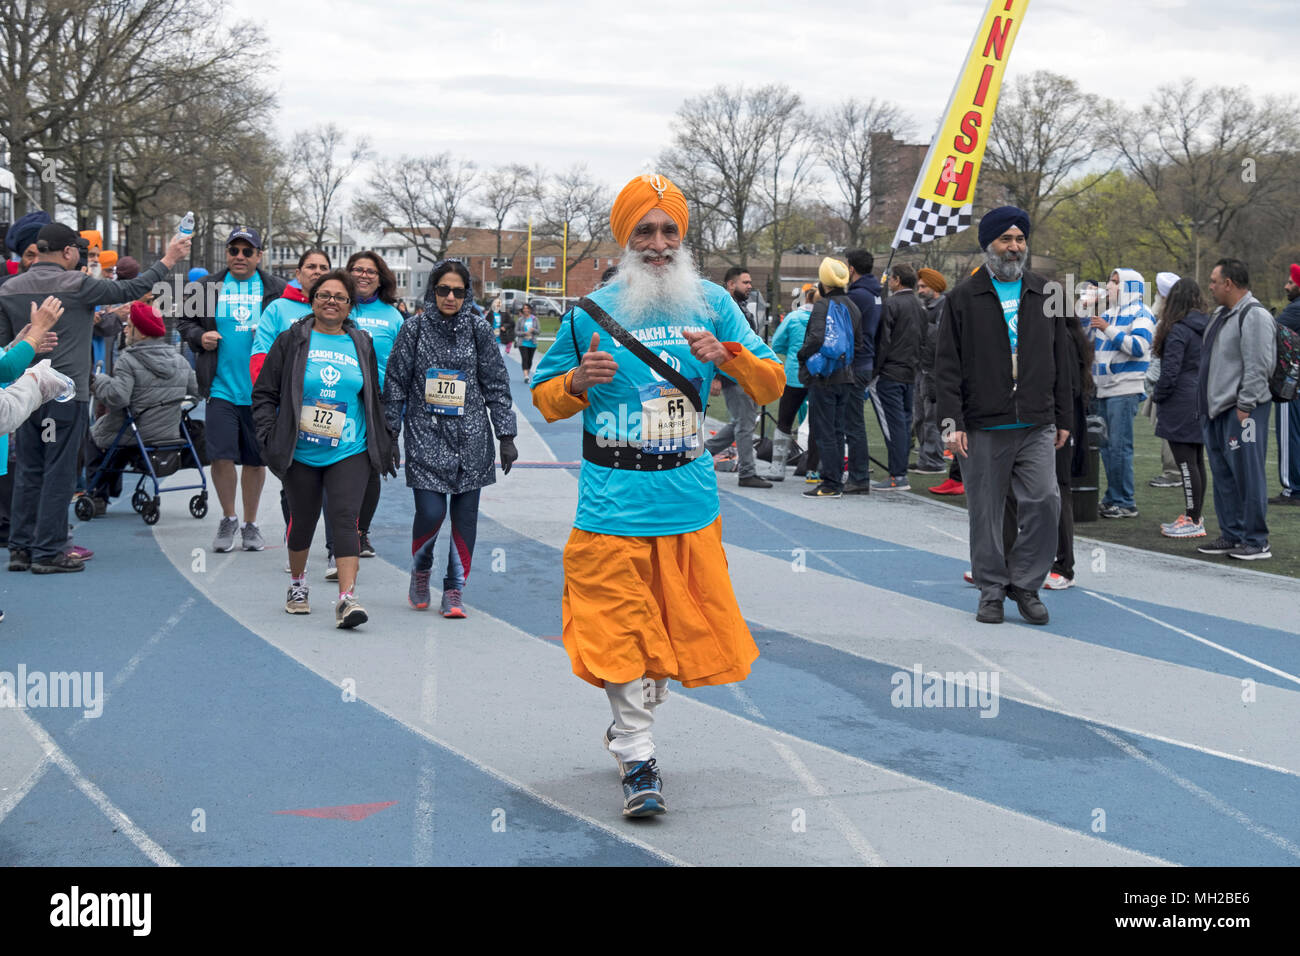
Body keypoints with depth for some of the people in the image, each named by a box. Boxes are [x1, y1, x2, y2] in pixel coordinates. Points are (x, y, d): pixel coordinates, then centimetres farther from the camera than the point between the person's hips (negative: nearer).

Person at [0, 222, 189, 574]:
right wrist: (168, 260, 4)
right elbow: (130, 290, -5)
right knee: (59, 473, -1)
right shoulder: (76, 285, -10)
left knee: (28, 472, 12)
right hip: (66, 395, -6)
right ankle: (48, 552, 1)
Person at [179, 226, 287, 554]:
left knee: (256, 459, 8)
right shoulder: (208, 287, 8)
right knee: (221, 455, -5)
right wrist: (199, 337, -3)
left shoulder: (278, 290, 4)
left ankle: (250, 524, 23)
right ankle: (228, 518, 16)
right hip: (221, 388, 0)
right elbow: (186, 322, 17)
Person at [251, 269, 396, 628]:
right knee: (303, 520, 11)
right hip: (301, 453, 0)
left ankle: (347, 598, -20)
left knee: (345, 517, -14)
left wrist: (386, 444, 17)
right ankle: (298, 585, 35)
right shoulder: (291, 341, 2)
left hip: (350, 452, 0)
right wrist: (269, 436, -6)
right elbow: (264, 393, 4)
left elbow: (374, 399, 19)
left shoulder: (362, 344, 10)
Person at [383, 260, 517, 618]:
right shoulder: (414, 329, 2)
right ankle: (421, 569, 18)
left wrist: (506, 437, 4)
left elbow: (497, 385, 7)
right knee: (430, 512, -11)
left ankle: (454, 592, 12)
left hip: (471, 437, 1)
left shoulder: (478, 329, 4)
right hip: (426, 435, -1)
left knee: (465, 516, 2)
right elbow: (395, 383, 6)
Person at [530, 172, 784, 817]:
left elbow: (771, 387, 4)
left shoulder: (712, 304, 5)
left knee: (684, 627, 10)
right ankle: (637, 758, 8)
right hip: (612, 501, -2)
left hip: (689, 498, 2)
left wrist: (727, 354, -15)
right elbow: (545, 400, 9)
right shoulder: (591, 312, 1)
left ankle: (629, 722, 35)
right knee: (619, 627, -5)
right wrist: (578, 381, -13)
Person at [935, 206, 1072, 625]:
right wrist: (953, 422, -9)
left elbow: (1061, 361, 16)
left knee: (1044, 503, -8)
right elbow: (947, 366, 0)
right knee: (986, 514, 4)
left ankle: (1024, 582, 9)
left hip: (1036, 426, 2)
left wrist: (1063, 419, 11)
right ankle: (992, 592, 17)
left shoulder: (1045, 296, 13)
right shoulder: (963, 298, 3)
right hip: (983, 428, -2)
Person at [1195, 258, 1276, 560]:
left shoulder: (1254, 316, -13)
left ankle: (1256, 541, -3)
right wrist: (1207, 404, 20)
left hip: (1242, 411, -10)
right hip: (1216, 410, 10)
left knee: (1247, 474, -7)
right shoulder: (1220, 315, 18)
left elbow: (1258, 367, -19)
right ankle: (1230, 536, 21)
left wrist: (1244, 405, -20)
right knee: (1223, 475, 13)